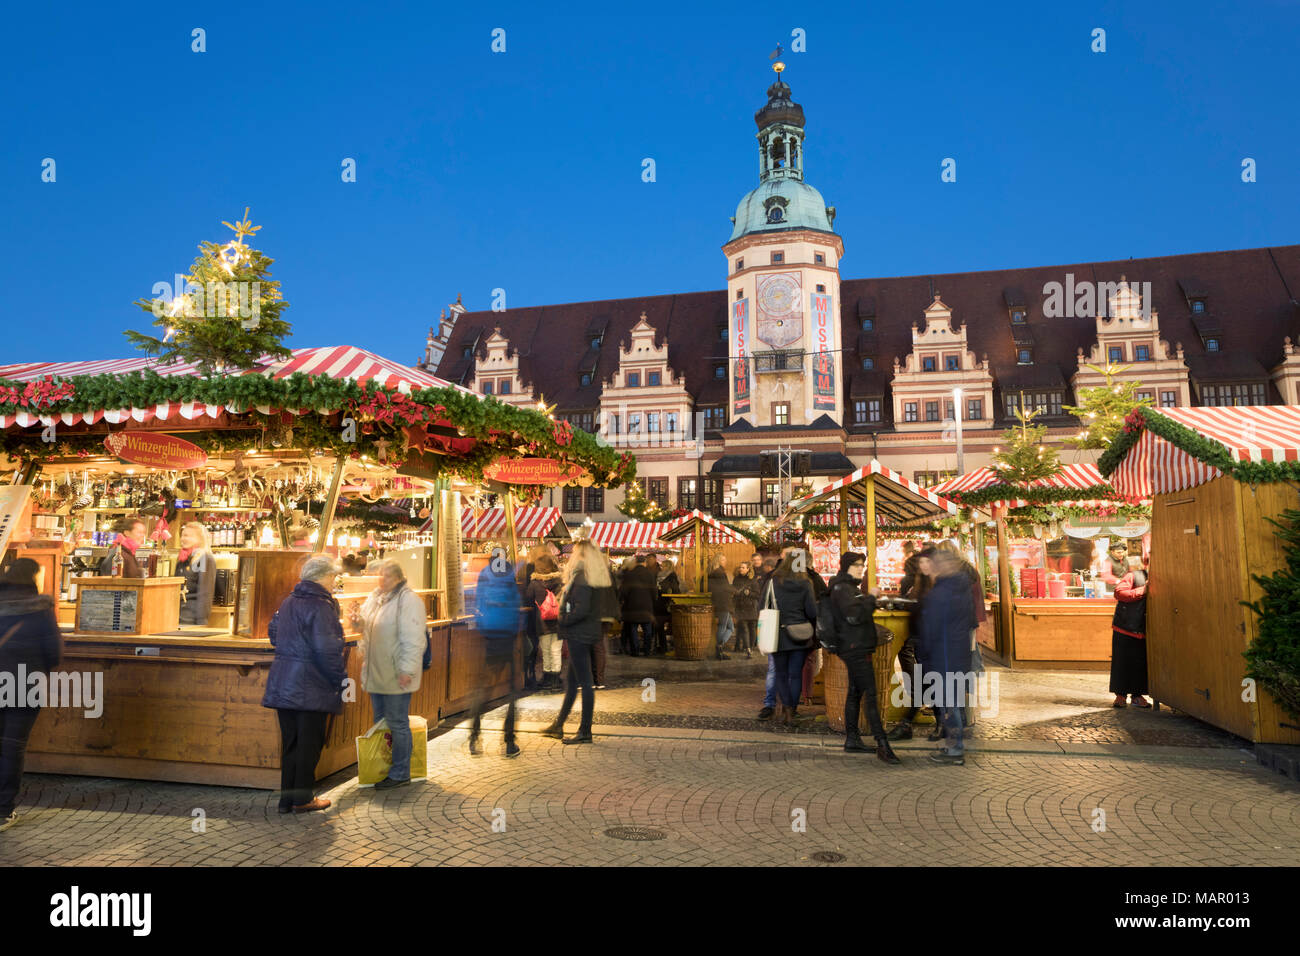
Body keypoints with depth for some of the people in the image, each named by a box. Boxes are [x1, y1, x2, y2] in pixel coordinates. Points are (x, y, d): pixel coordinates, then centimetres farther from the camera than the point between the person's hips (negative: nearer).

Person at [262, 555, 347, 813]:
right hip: (311, 686, -8)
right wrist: (341, 678, -12)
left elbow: (273, 632, 23)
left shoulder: (288, 601, 10)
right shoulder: (320, 606, -16)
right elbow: (327, 649, -22)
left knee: (290, 740, 15)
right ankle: (302, 798, 11)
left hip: (283, 683, 8)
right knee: (310, 741, 3)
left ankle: (287, 796, 21)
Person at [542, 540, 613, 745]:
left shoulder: (582, 577, -17)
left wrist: (563, 621, -12)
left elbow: (582, 609, -24)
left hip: (578, 635, -10)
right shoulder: (598, 577, 11)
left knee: (584, 682, -3)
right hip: (591, 632, 10)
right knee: (571, 681, 16)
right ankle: (558, 726, 27)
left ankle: (585, 732, 4)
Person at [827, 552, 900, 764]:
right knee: (870, 694, -13)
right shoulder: (842, 589, -12)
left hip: (856, 649, 11)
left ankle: (852, 739, 19)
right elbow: (854, 615, -24)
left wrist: (870, 598, 14)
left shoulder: (851, 588, 20)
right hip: (855, 649, -11)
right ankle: (882, 744, -14)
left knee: (855, 692, 13)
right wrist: (871, 597, -16)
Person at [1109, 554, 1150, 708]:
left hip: (1141, 630, 6)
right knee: (1122, 661, -1)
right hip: (1125, 627, -6)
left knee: (1140, 662, 5)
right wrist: (1142, 591, -17)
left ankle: (1137, 695, 13)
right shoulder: (1131, 576, -4)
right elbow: (1119, 592, -18)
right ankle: (1120, 694, 6)